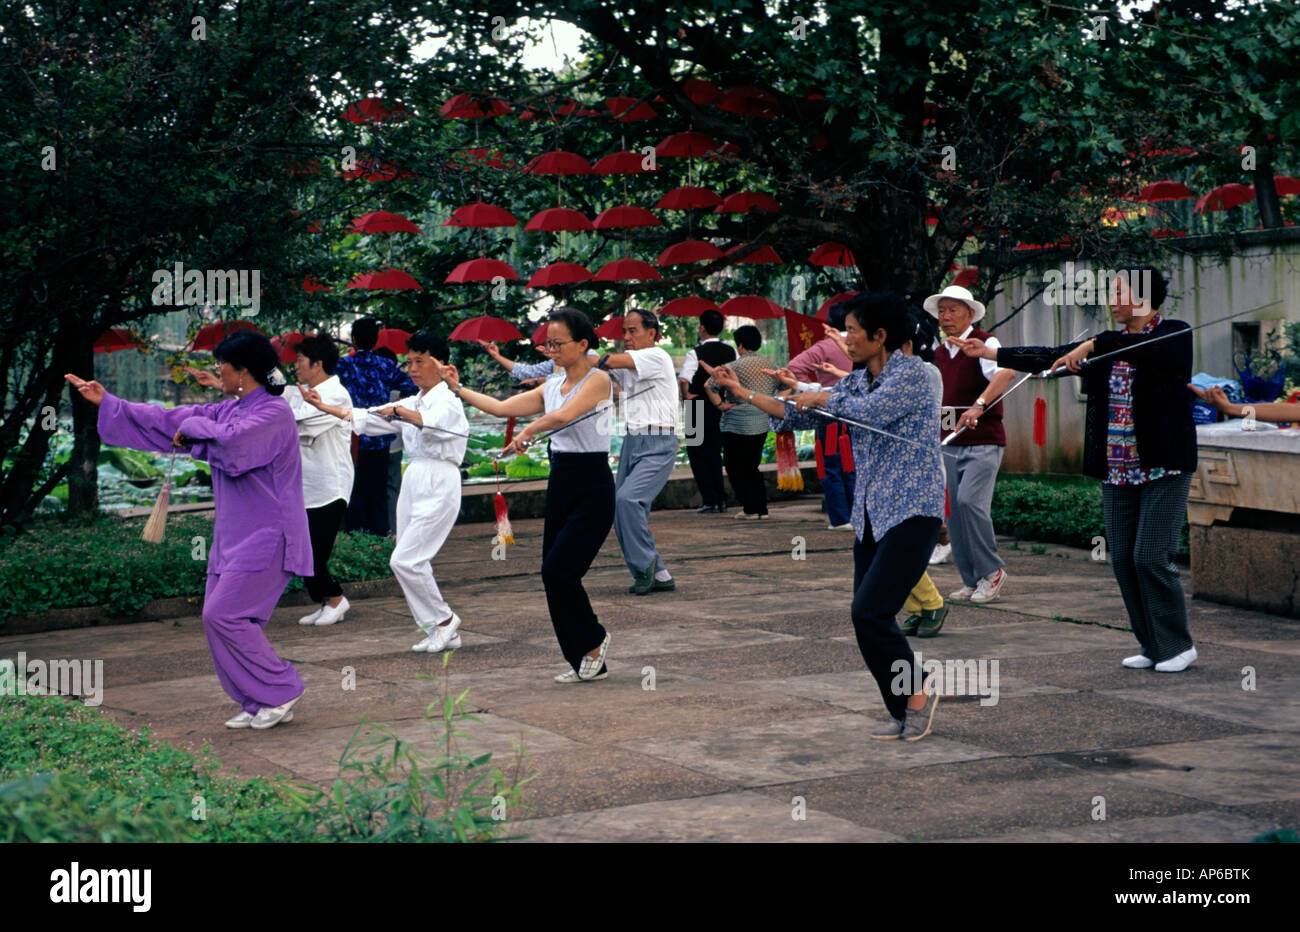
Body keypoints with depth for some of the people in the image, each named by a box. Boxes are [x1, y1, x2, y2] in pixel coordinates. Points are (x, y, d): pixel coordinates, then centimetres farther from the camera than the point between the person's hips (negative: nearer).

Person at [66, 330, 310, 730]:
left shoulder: (275, 413, -16)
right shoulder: (230, 411, 12)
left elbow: (231, 442, -34)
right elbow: (168, 422, 18)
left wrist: (194, 426, -14)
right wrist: (106, 402, 19)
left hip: (266, 538, -10)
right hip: (235, 535, 10)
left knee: (225, 615, -14)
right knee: (219, 617, 8)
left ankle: (280, 694, -3)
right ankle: (257, 704, 15)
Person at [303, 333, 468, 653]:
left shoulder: (448, 402, -8)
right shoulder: (411, 404, 17)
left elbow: (431, 423, -31)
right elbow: (369, 418, 15)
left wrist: (401, 413, -46)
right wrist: (324, 407, 8)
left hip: (439, 485, -9)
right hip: (413, 482, 9)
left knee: (405, 560, -14)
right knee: (412, 564, 6)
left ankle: (444, 619, 4)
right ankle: (443, 634, 15)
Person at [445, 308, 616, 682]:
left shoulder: (598, 380, -9)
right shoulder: (552, 386, 13)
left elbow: (565, 415, -27)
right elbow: (502, 408, 12)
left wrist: (529, 430, -24)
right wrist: (458, 389, 11)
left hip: (592, 488, -8)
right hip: (560, 485, 8)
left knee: (558, 570, -15)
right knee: (553, 575, 3)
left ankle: (594, 640, 9)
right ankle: (584, 662, 14)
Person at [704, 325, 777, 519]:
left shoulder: (734, 367, -13)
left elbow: (709, 385, -18)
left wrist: (720, 404, -8)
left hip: (738, 426, -6)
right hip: (763, 425, 6)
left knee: (736, 469, 5)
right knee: (752, 467, 16)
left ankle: (750, 508, 2)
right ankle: (761, 508, 13)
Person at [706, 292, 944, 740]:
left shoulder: (911, 373, -10)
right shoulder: (855, 382, 13)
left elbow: (871, 411, -25)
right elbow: (797, 415, 17)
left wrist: (822, 396, -8)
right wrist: (743, 392, 11)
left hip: (912, 514, -8)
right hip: (870, 517, 8)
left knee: (870, 612, -17)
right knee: (866, 618, 2)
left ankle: (917, 691, 1)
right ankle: (904, 712, 11)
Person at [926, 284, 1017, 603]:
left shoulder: (984, 343, -9)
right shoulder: (940, 353, 14)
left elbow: (1005, 373, -29)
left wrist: (978, 406, -41)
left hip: (983, 442, -7)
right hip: (950, 444, 7)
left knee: (969, 500, -22)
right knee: (953, 508, 2)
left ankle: (992, 571, -7)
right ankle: (971, 581, 11)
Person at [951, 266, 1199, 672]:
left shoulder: (1174, 335, -6)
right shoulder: (1109, 343, 13)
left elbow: (1146, 348, -29)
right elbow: (1053, 357, 12)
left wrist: (1092, 346, -31)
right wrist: (990, 353, 9)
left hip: (1163, 470, -7)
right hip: (1117, 471, 7)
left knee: (1152, 558, -11)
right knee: (1122, 558, 5)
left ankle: (1178, 646, 3)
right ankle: (1152, 646, 15)